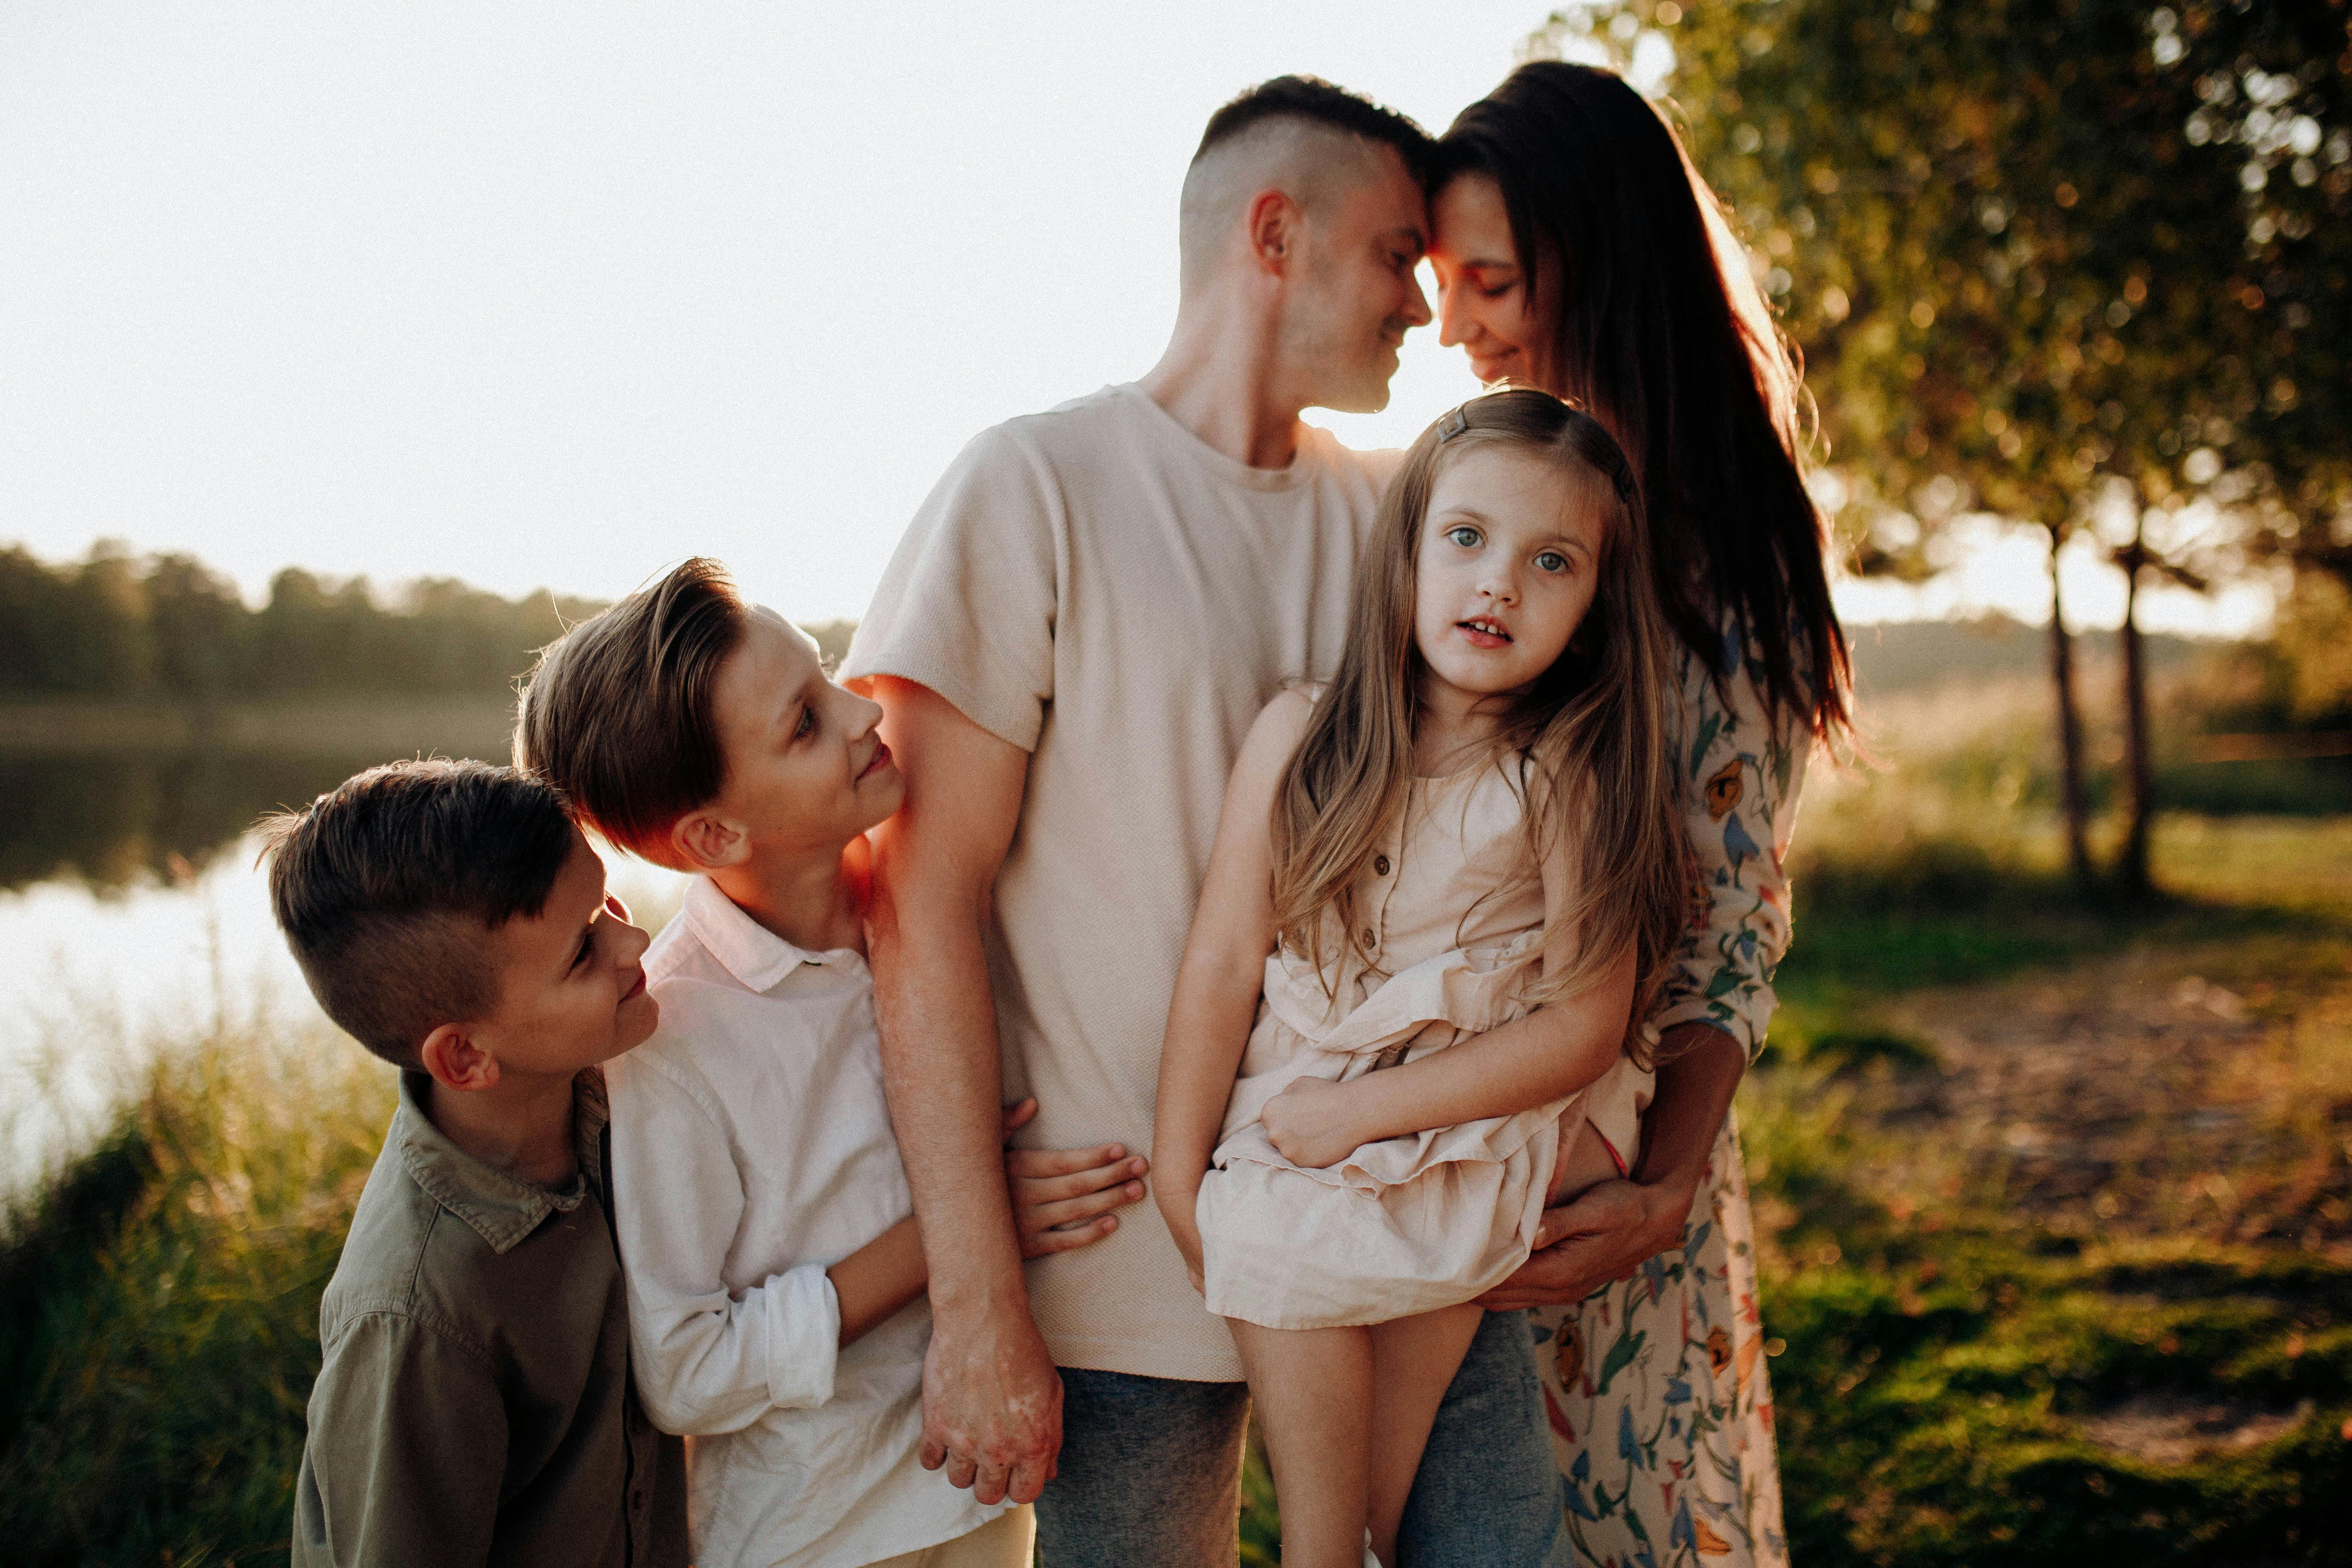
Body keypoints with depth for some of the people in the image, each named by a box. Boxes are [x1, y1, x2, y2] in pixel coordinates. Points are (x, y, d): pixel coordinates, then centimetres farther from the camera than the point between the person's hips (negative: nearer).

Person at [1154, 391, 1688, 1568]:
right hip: (1292, 1122, 2)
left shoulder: (1570, 777, -7)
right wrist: (1178, 1180, -4)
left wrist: (1360, 1113, -14)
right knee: (1262, 1227, -16)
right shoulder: (1301, 737, -2)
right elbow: (1222, 964, -2)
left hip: (1502, 1119, -2)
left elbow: (1584, 1027, -11)